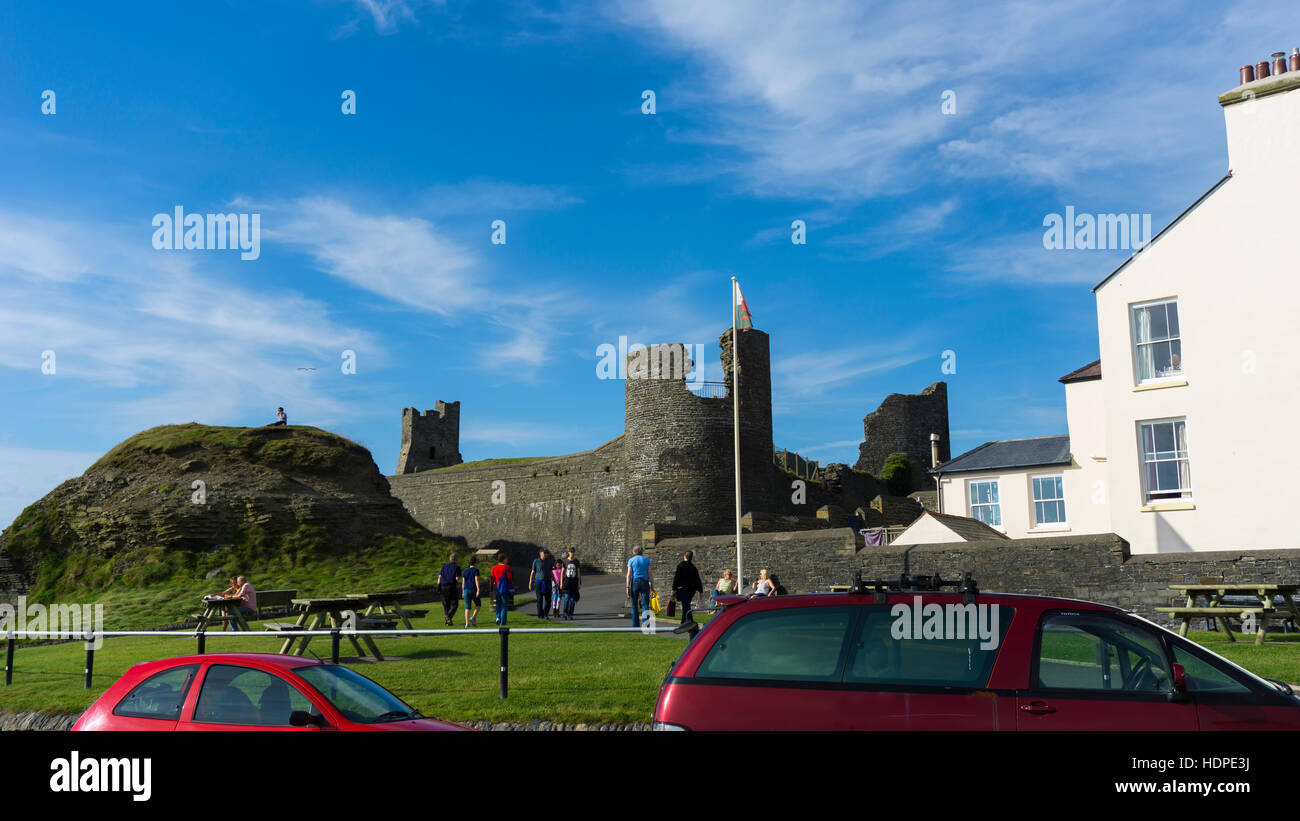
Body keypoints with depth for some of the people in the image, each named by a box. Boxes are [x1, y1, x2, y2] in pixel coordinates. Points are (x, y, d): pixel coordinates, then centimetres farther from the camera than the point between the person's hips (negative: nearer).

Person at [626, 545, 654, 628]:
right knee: (645, 605, -2)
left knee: (634, 606, 9)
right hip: (645, 582, 0)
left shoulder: (631, 560, 3)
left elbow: (629, 574, -3)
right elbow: (650, 574, 3)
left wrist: (628, 587, -4)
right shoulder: (646, 560, 6)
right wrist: (652, 586, 6)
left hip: (634, 582, 0)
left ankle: (636, 626, 11)